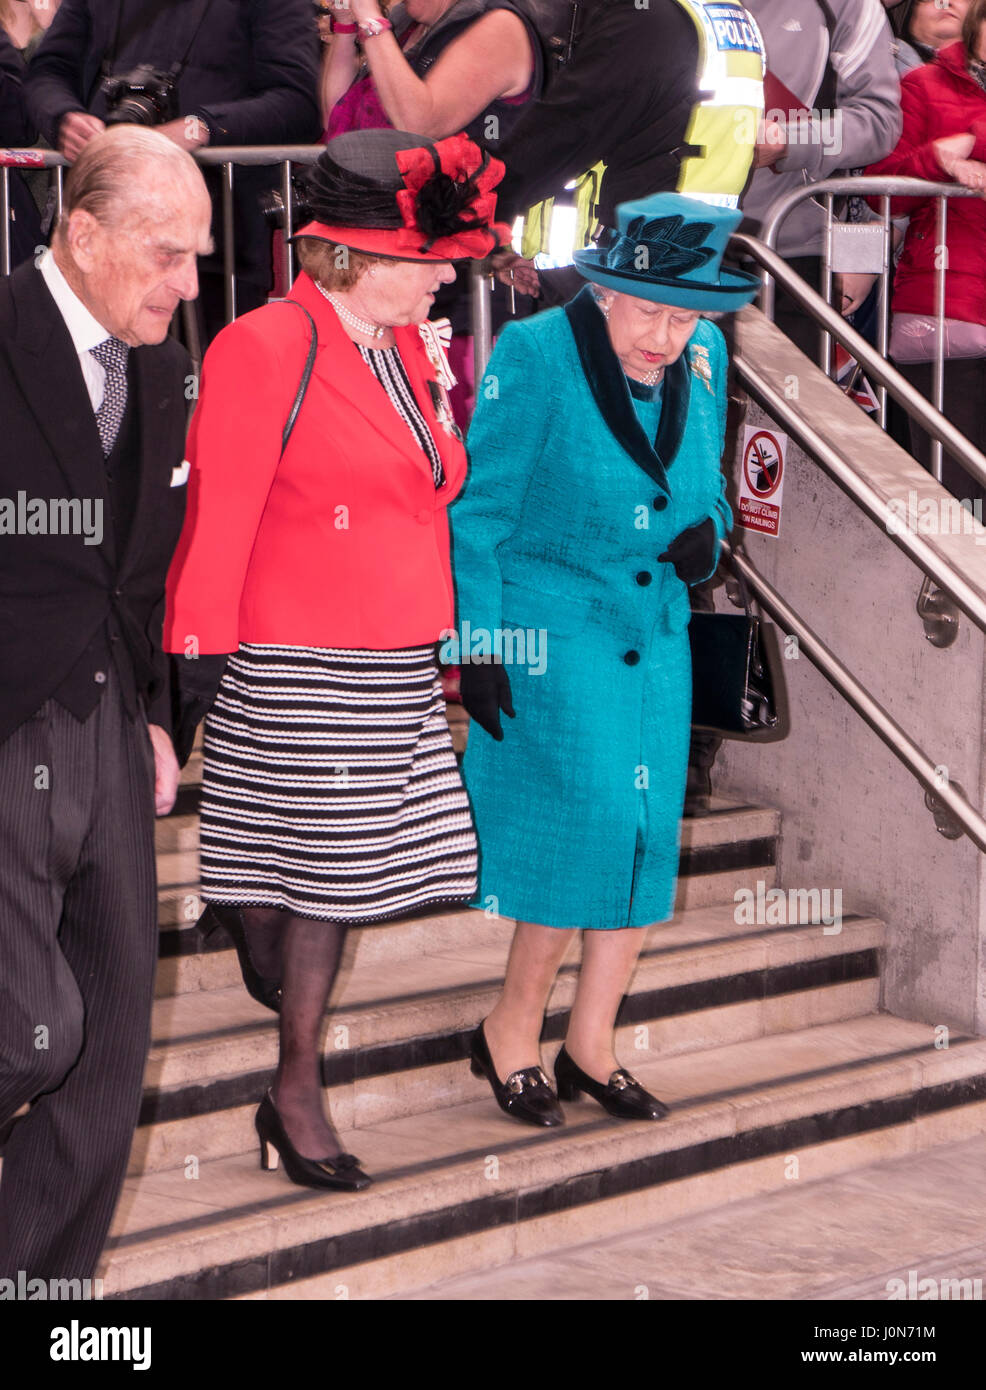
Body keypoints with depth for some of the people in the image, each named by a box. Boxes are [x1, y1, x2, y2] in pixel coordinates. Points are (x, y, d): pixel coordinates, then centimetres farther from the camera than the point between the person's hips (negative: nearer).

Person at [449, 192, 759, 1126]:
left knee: (643, 840, 4)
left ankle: (590, 1047, 19)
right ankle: (511, 1032, 7)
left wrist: (706, 531, -4)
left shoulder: (704, 358, 4)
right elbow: (481, 509, -8)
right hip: (548, 628, -6)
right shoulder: (537, 355, -12)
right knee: (593, 818, -12)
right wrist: (475, 640, -11)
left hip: (656, 635, 6)